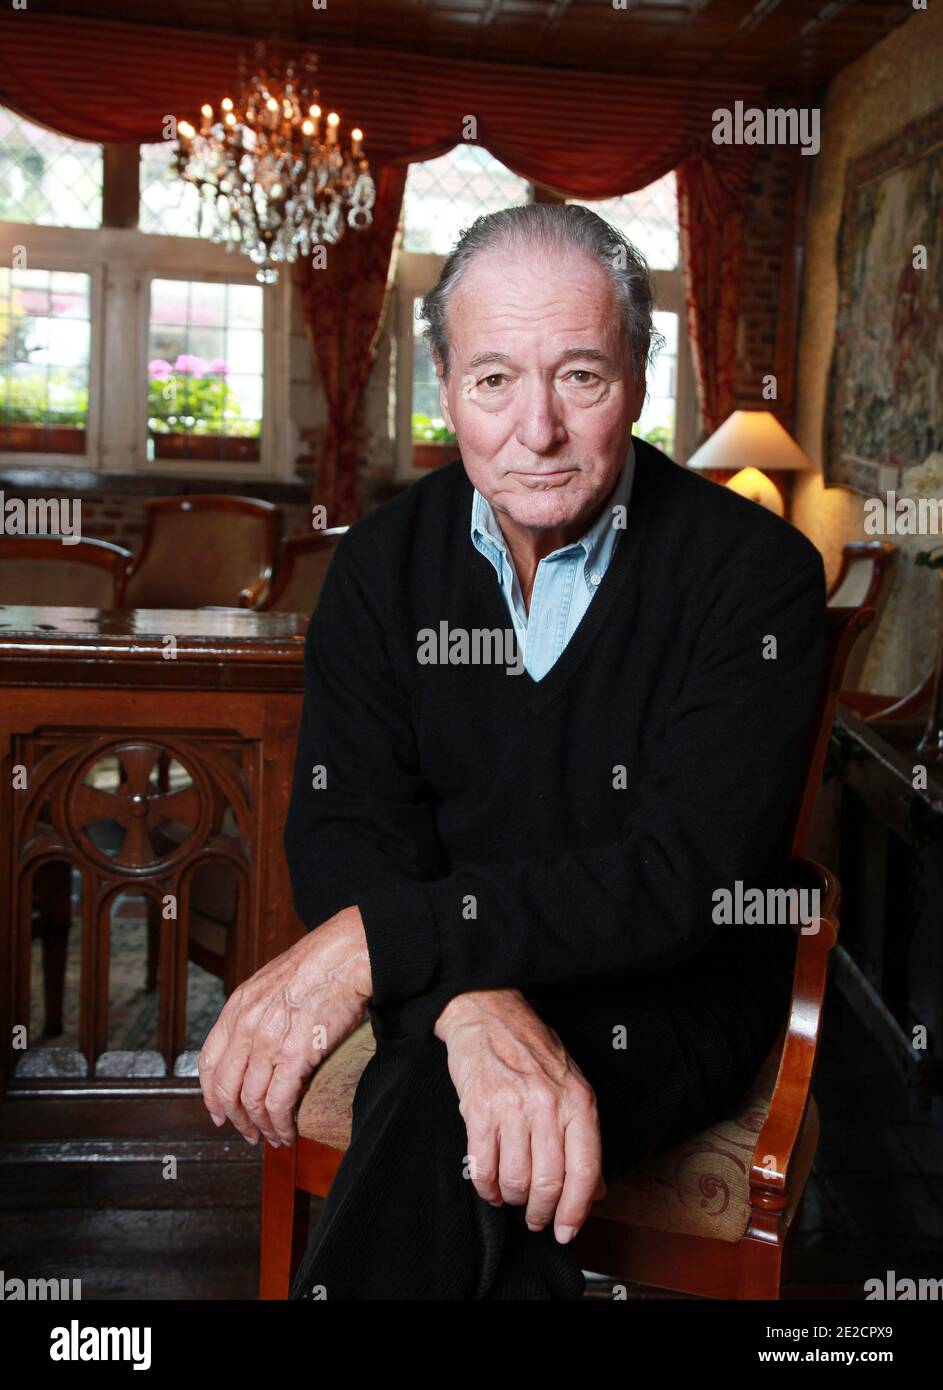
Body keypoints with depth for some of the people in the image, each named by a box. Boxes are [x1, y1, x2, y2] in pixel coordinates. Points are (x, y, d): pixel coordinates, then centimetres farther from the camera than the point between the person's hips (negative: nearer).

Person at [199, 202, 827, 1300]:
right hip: (446, 987, 3)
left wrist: (379, 940, -29)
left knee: (444, 1116, -30)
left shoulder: (755, 570, -12)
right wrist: (473, 1001, -31)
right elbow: (344, 828, -9)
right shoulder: (384, 562, 0)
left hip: (672, 1001, -2)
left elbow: (688, 873, -21)